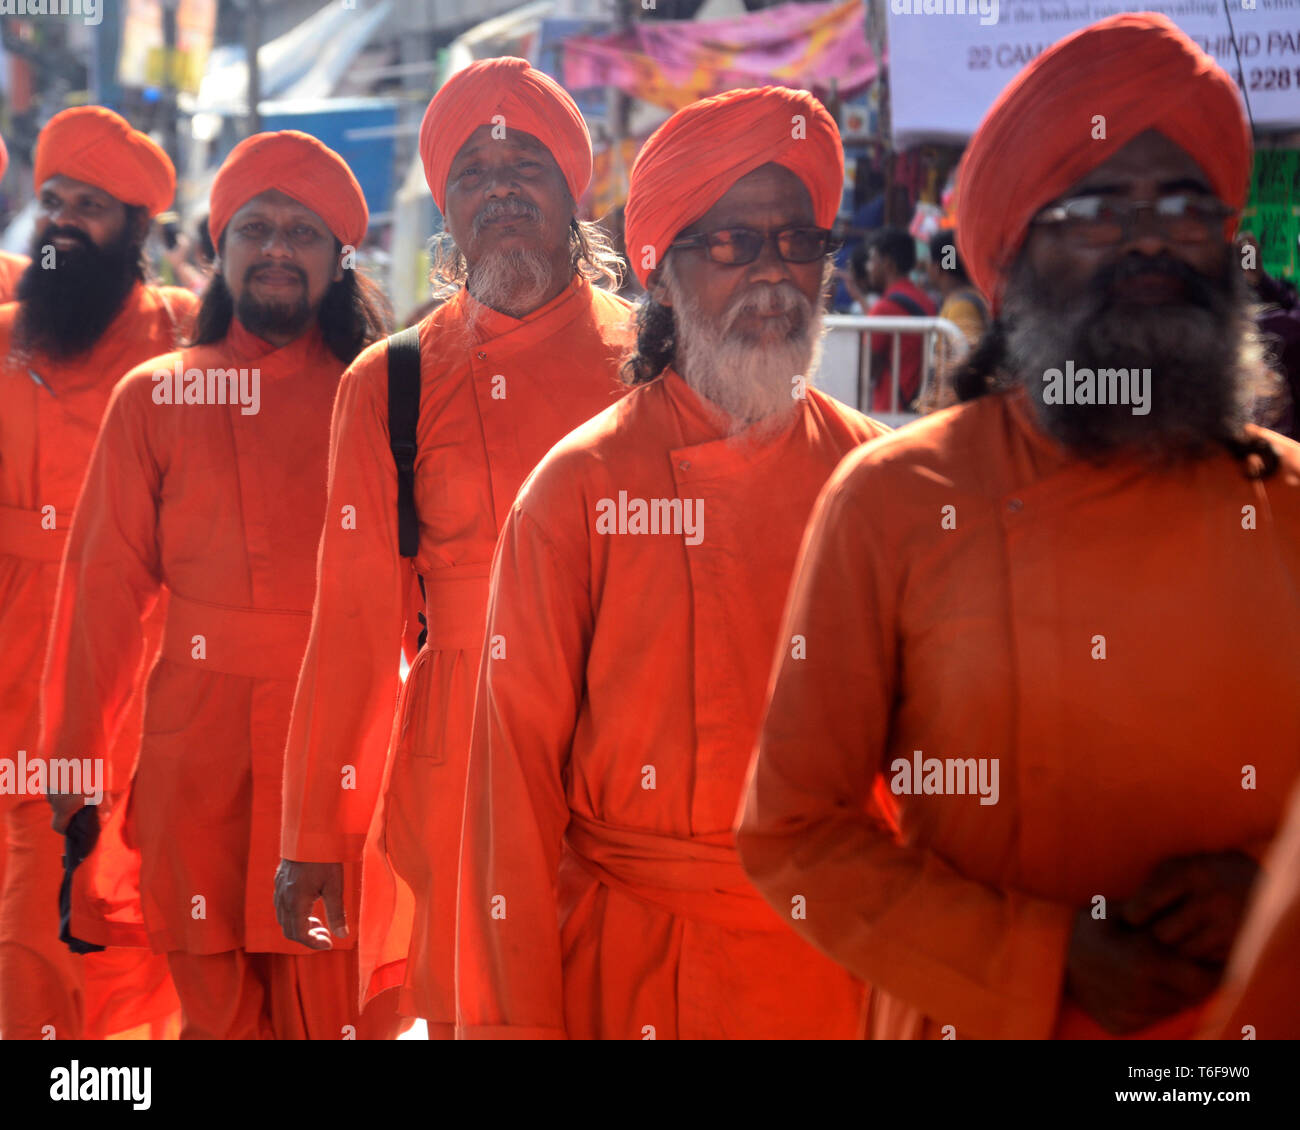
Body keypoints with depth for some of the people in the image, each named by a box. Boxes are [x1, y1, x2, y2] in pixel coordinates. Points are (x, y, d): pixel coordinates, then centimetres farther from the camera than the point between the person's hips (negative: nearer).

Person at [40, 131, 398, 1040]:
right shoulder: (156, 399, 8)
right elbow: (105, 588, 7)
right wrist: (73, 763, 4)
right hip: (200, 754, 1)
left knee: (343, 1007, -1)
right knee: (220, 1007, 6)